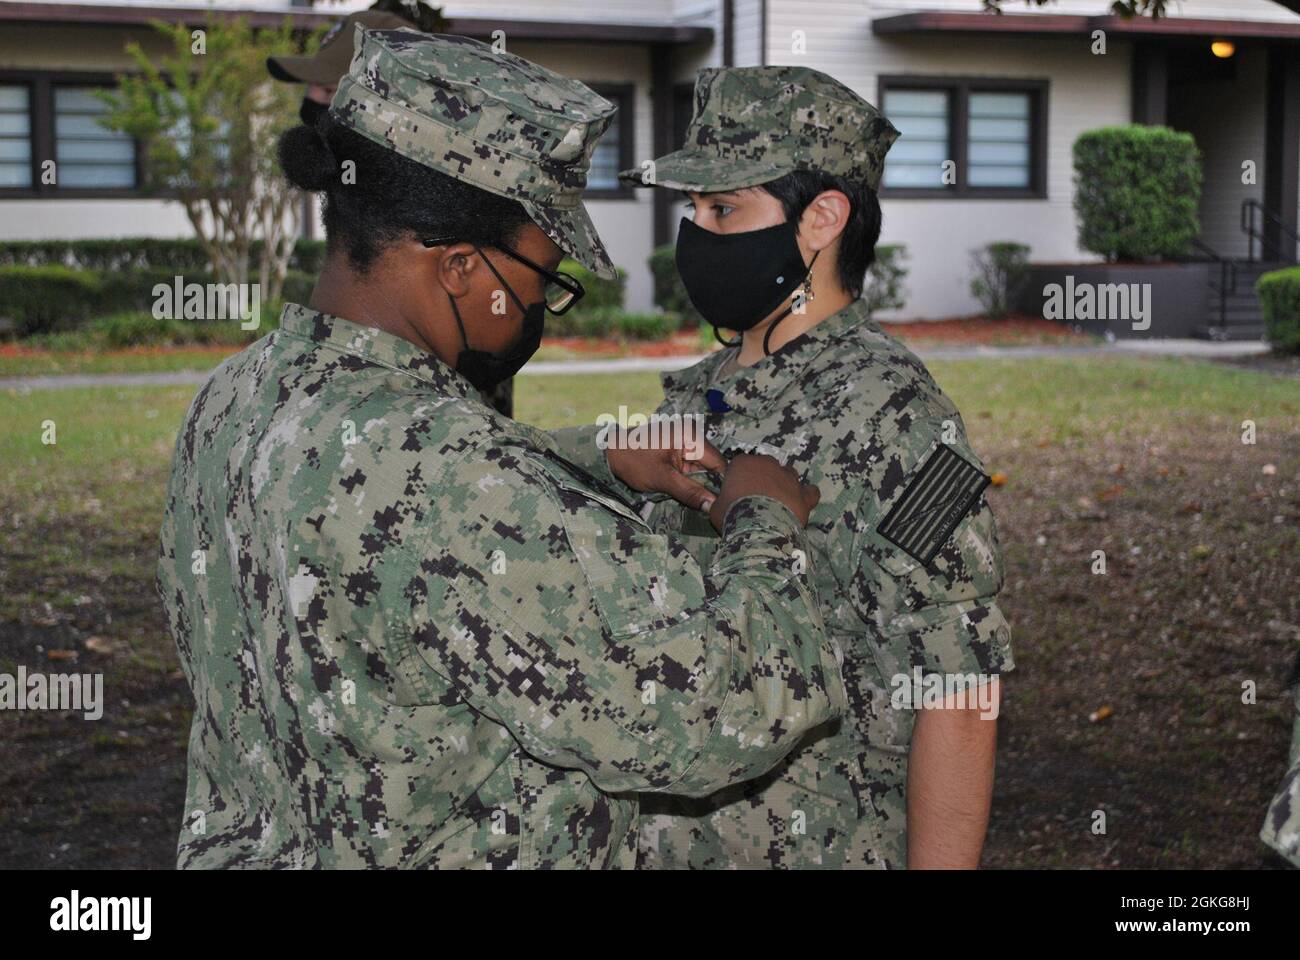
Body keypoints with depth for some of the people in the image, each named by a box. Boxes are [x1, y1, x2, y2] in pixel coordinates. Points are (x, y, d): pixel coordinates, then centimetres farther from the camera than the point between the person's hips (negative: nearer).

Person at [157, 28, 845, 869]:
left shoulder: (235, 398, -4)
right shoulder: (440, 475, -32)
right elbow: (729, 707, -31)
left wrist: (609, 471, 9)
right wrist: (764, 521, -13)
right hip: (456, 850, -8)